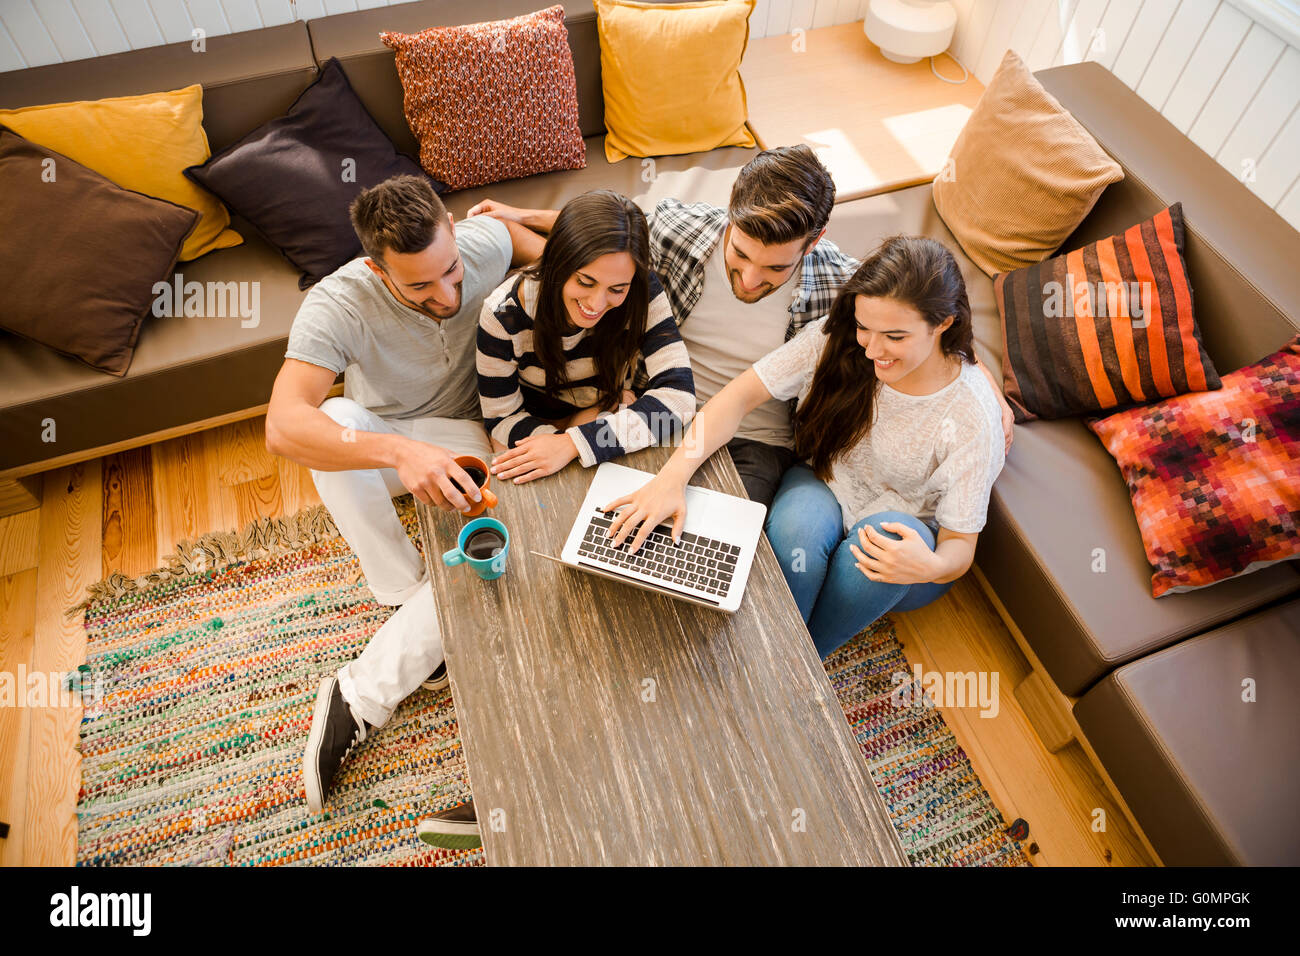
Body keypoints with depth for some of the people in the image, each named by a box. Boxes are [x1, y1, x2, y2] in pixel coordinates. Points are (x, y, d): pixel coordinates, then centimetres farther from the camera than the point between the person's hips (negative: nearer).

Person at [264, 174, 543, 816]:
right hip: (382, 436, -1)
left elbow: (514, 228, 8)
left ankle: (359, 698, -15)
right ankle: (410, 597, -18)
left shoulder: (484, 244, -19)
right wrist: (401, 452, -58)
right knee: (335, 419, -37)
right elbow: (282, 427, -42)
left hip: (466, 435, 2)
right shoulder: (337, 307, -29)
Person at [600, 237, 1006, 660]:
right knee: (798, 522, -34)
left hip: (910, 539, -1)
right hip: (821, 490, 1)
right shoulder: (836, 339, -19)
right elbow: (742, 394, -22)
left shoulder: (972, 415, -23)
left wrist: (931, 567, -43)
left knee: (884, 534, -36)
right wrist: (673, 476, -36)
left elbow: (960, 545, -17)